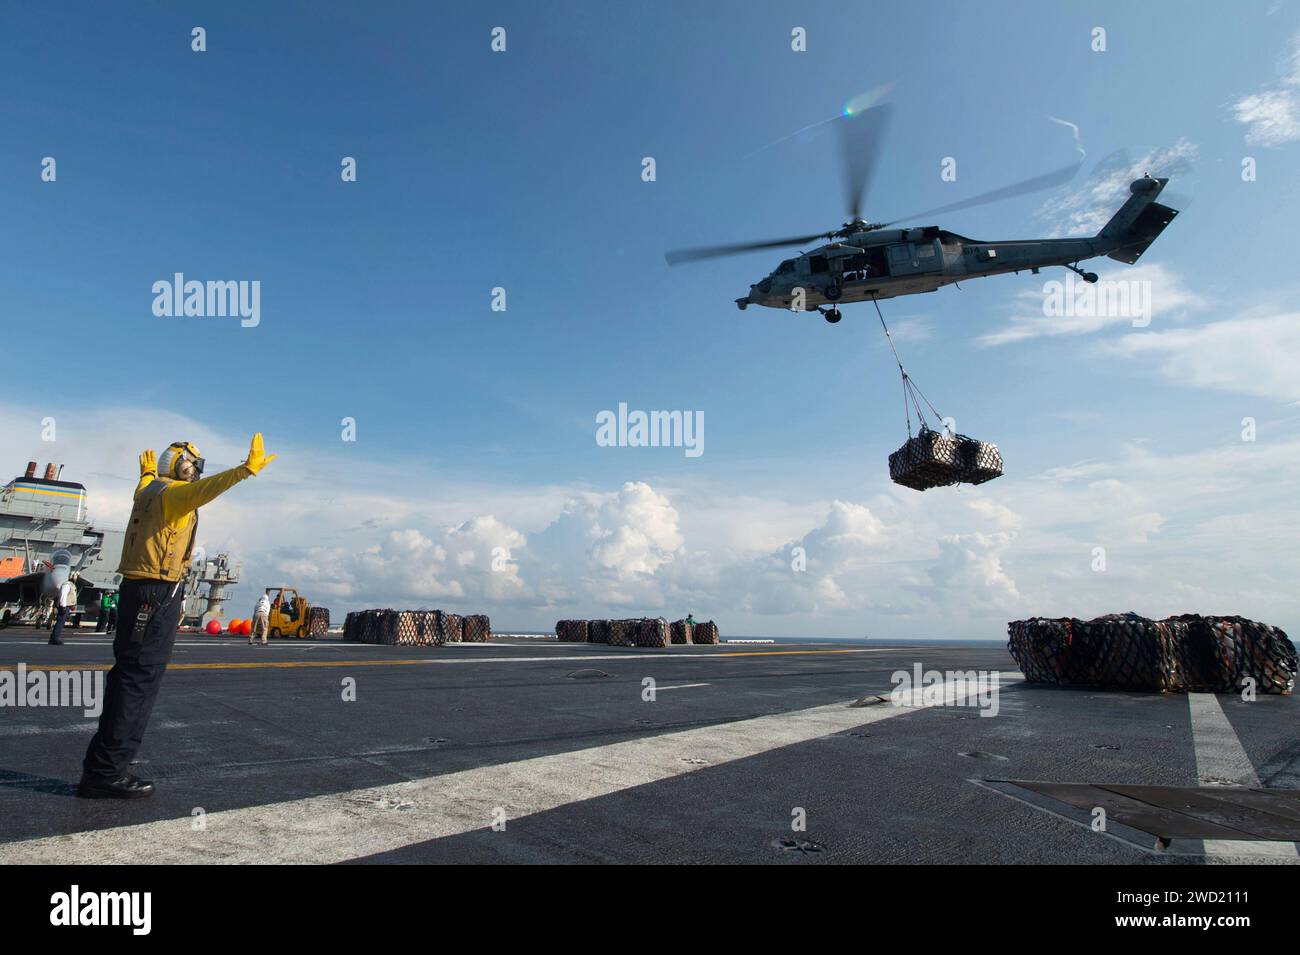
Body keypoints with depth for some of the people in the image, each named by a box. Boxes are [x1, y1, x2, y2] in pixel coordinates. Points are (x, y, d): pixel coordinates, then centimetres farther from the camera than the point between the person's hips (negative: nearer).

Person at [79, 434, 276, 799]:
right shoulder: (174, 491, -8)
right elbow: (201, 491, -33)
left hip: (136, 589, 10)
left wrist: (147, 472, 69)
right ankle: (107, 771, -9)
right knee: (141, 676, -10)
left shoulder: (148, 489, 20)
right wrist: (245, 470, -44)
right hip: (158, 592, -10)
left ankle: (100, 765, 17)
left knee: (128, 673, 12)